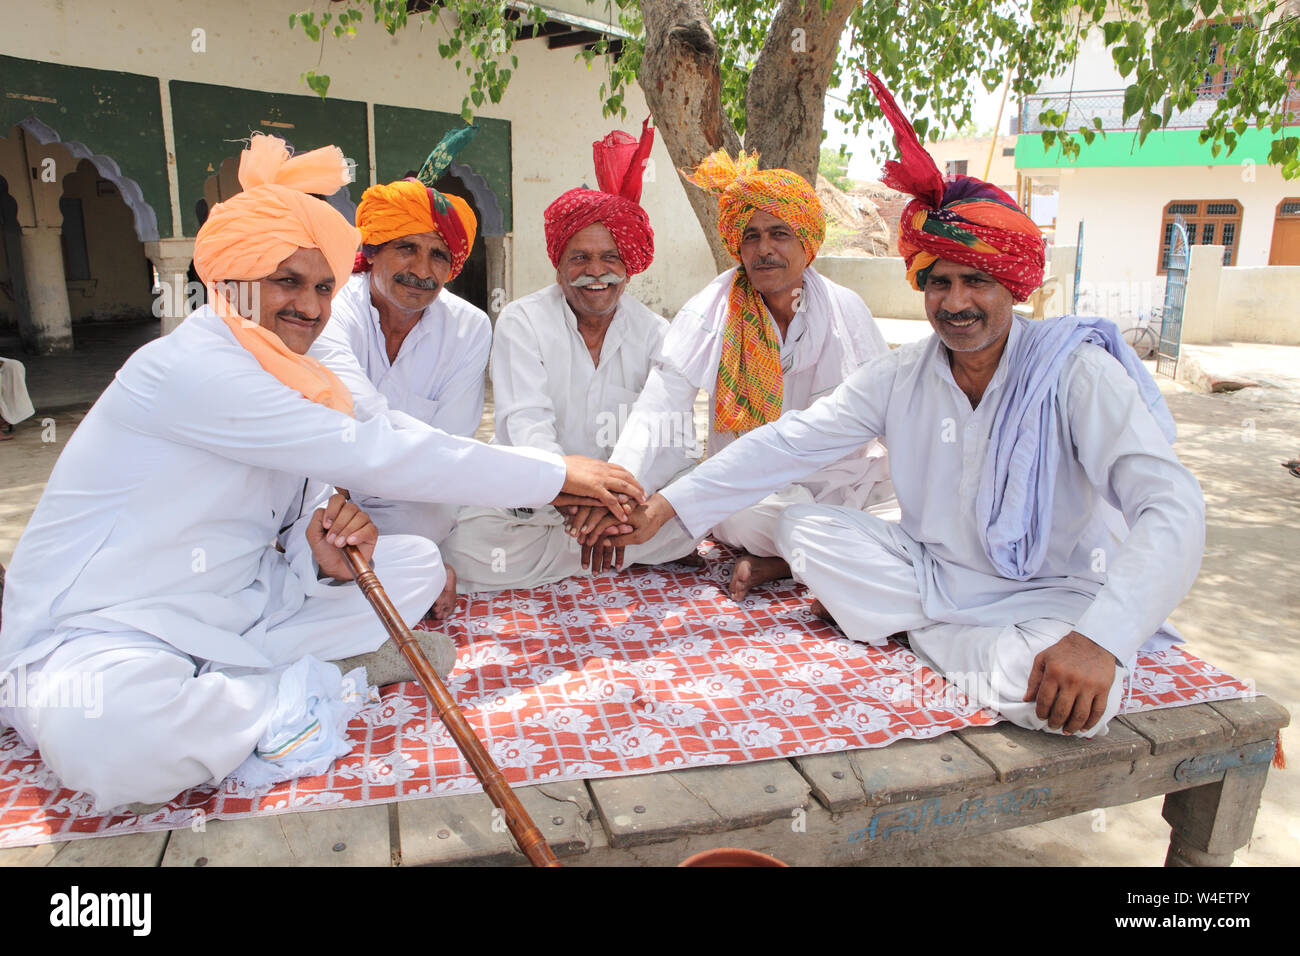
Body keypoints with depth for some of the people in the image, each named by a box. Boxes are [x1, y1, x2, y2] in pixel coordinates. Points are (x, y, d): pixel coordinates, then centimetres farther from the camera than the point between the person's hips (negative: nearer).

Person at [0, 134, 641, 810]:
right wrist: (556, 474, -23)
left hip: (228, 618, 8)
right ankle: (287, 696, -14)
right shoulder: (184, 369, -21)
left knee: (414, 563, -2)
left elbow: (285, 544, 5)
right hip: (93, 639, -8)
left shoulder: (289, 384, 7)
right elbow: (374, 454, -26)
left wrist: (324, 560, -21)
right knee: (103, 725, -42)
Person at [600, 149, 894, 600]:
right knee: (736, 514, -36)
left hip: (842, 475, 4)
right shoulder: (712, 310, -8)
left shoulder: (846, 308, 1)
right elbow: (661, 402, -20)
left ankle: (779, 563, -8)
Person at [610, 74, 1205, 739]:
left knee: (1070, 692, -36)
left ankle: (906, 629, -11)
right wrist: (667, 505, -16)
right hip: (934, 570, 4)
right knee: (803, 529, -12)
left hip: (1051, 593, -3)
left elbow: (1170, 505, -27)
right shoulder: (900, 378, -3)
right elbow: (787, 442, -7)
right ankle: (950, 634, -9)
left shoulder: (1076, 371, -17)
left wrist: (1100, 640, -43)